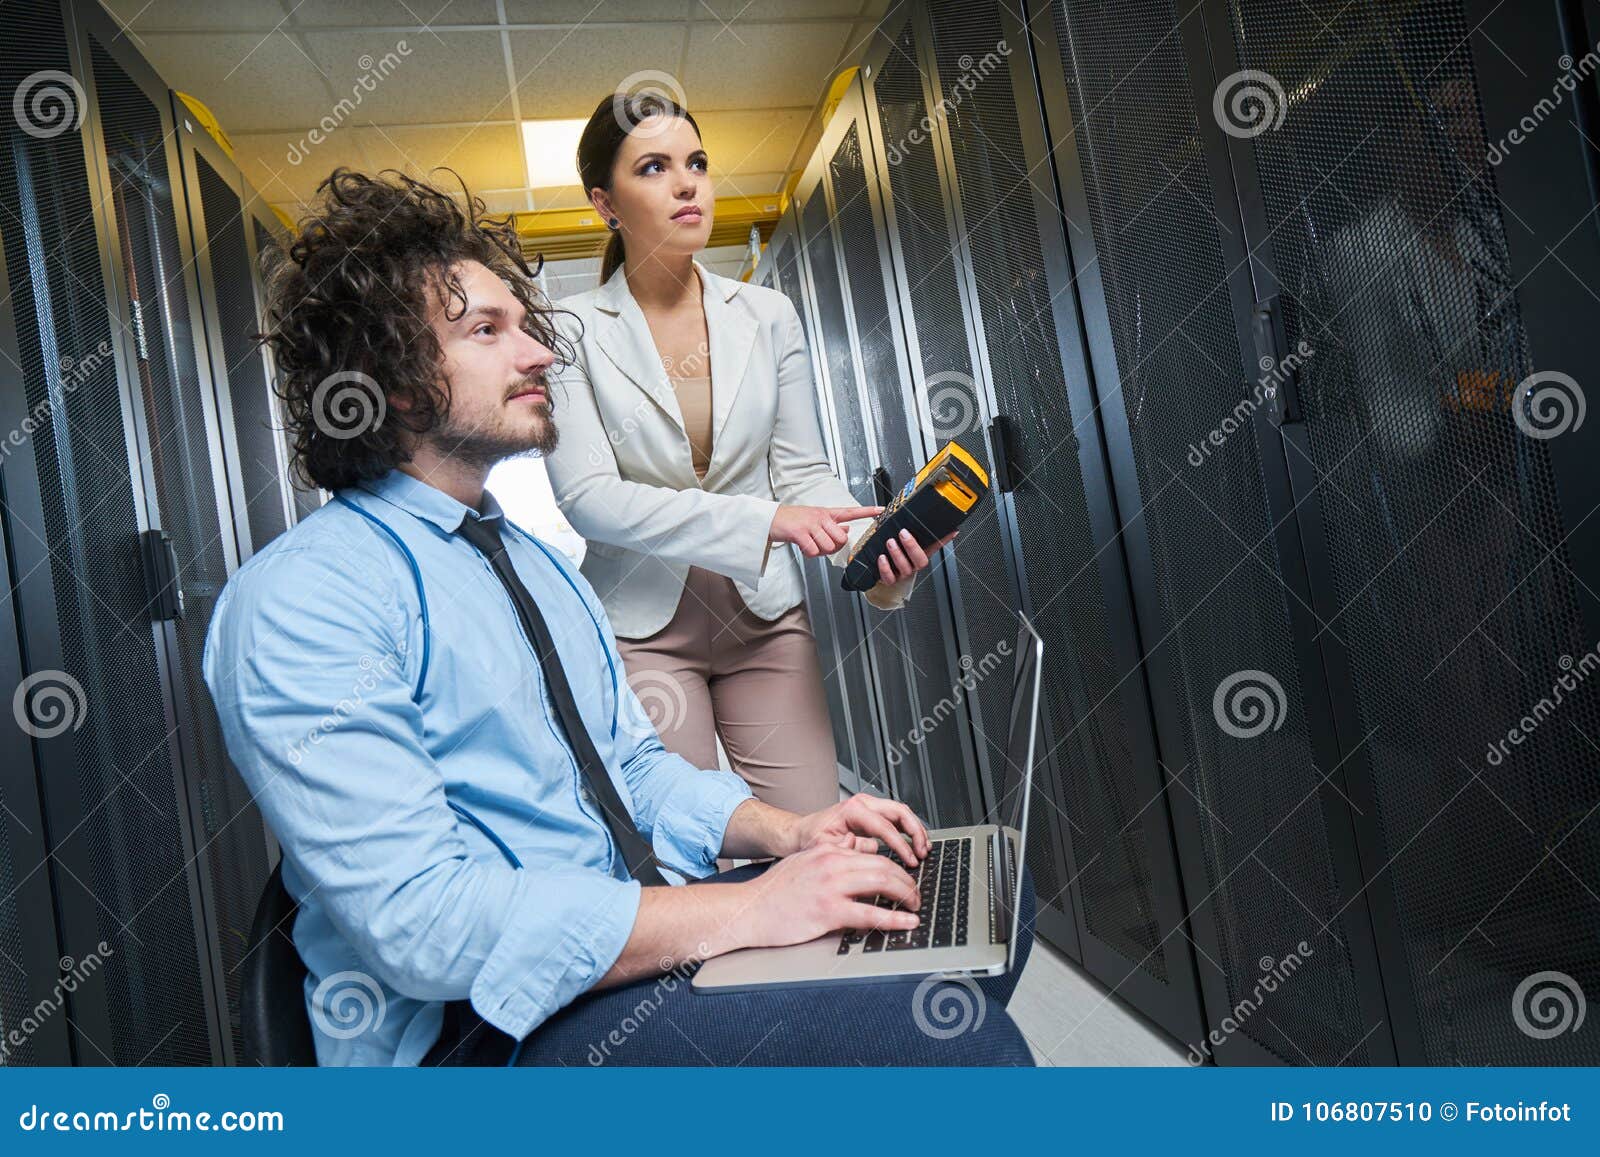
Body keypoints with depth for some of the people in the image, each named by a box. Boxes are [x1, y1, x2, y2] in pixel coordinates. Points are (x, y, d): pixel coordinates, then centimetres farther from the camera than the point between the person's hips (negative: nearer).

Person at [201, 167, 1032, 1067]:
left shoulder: (537, 563, 17)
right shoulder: (300, 600, -13)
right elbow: (418, 917, -21)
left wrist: (788, 834, 0)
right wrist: (746, 908, -22)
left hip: (628, 941, 9)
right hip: (482, 1027, -9)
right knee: (951, 1043, -27)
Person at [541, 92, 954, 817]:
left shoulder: (767, 316, 7)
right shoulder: (573, 331, -3)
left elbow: (804, 471, 4)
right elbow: (588, 496, -12)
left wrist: (875, 553, -16)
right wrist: (760, 520, -21)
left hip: (766, 614, 3)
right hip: (642, 626, -2)